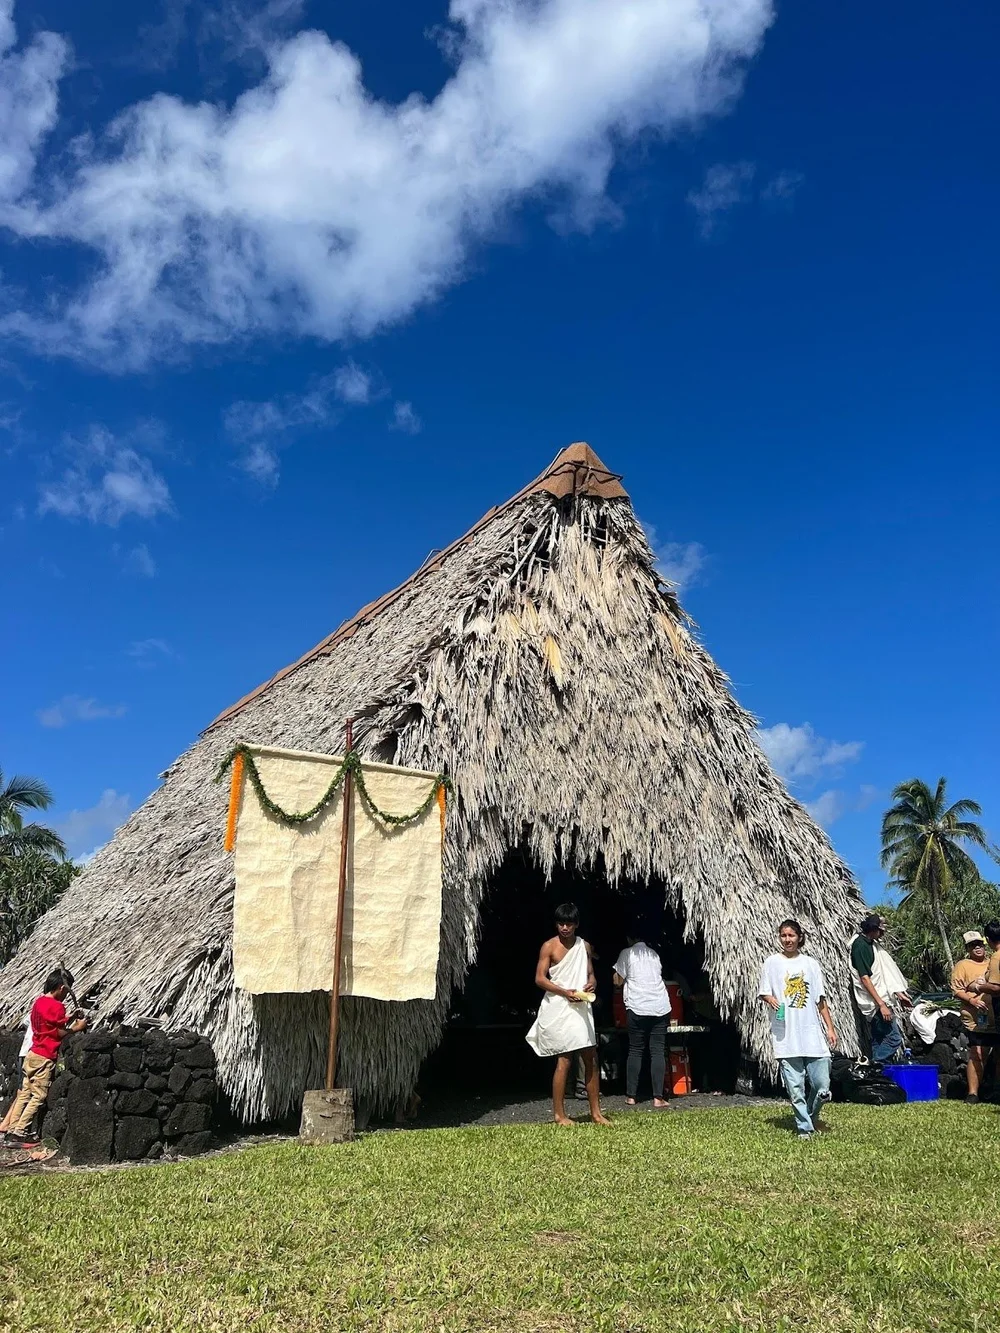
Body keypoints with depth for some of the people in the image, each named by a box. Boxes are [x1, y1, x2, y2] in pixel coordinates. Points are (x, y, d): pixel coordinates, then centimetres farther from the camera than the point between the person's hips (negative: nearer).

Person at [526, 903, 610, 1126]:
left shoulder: (584, 946, 11)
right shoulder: (549, 946, -5)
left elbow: (590, 974, 17)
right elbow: (540, 978, -8)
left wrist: (592, 983, -7)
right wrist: (565, 992, -19)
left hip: (581, 1007, 6)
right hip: (559, 1009, -6)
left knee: (591, 1059, 7)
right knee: (564, 1060, -6)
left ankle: (596, 1112, 16)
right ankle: (559, 1114, 4)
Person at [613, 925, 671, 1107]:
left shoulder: (627, 954, 1)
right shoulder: (654, 954, 14)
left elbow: (618, 981, 2)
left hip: (637, 1008, -3)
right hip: (660, 1007, 3)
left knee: (635, 1051, 7)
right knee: (658, 1051, 2)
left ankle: (631, 1096, 7)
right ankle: (658, 1097, -3)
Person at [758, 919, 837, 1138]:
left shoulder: (810, 963, 8)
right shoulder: (772, 962, 3)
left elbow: (821, 1000, 10)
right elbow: (763, 992, 5)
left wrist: (830, 1028, 5)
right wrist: (770, 999, -17)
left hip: (812, 1033, 2)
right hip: (785, 1035, -1)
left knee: (822, 1085, -1)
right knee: (795, 1086, -2)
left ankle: (812, 1116, 26)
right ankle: (804, 1127, 13)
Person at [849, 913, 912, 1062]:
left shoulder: (872, 943, 13)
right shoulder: (860, 945, -16)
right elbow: (864, 978, -20)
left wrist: (898, 994, 17)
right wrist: (881, 1004, -21)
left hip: (880, 999, 10)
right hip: (875, 1002, -10)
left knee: (878, 1041, 11)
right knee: (894, 1038, -10)